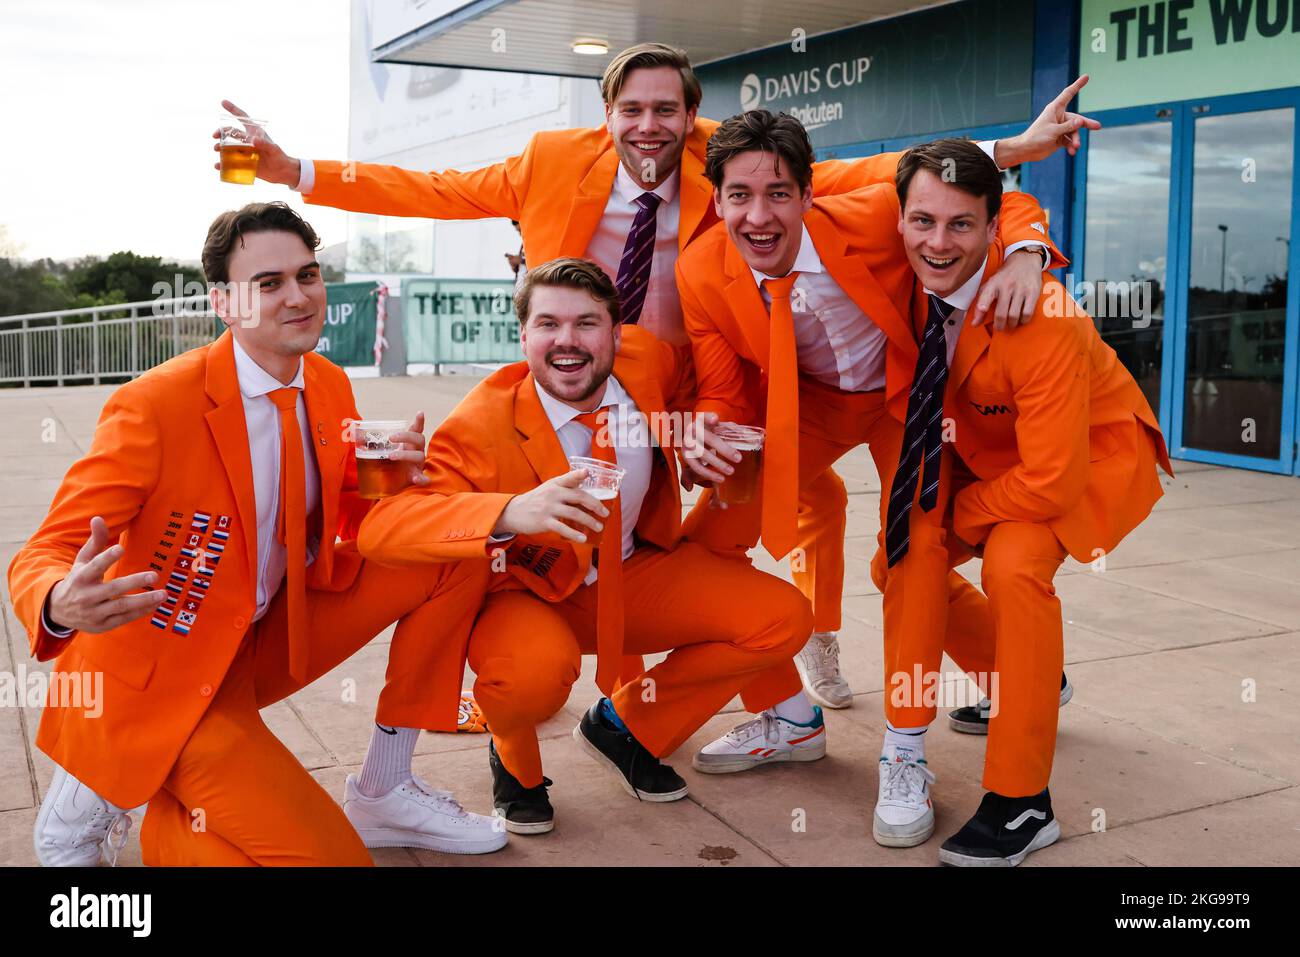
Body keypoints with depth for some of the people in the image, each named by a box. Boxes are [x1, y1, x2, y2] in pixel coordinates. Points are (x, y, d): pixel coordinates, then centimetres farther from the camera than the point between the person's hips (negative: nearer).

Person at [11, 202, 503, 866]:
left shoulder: (330, 387, -1)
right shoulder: (155, 405, -22)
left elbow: (347, 530, 8)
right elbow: (41, 557, -21)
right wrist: (62, 605, -46)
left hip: (270, 637, 7)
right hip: (161, 678, -7)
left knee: (462, 560, -4)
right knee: (332, 856, -18)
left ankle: (386, 791, 6)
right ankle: (101, 797, 5)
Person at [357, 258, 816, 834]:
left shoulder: (651, 362, -13)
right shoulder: (480, 426, -26)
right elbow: (378, 528, -39)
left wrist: (695, 435, -5)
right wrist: (511, 512, -53)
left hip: (633, 575, 5)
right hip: (525, 593, -5)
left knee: (783, 619, -12)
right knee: (536, 668, -40)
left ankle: (624, 725, 9)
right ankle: (514, 761, 1)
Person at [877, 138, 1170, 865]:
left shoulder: (1040, 316, -35)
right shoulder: (907, 282, -19)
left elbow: (1050, 482, -32)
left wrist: (951, 515, -18)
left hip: (1093, 454, -7)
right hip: (986, 450, 7)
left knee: (1013, 561, -32)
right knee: (903, 559, 2)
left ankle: (1022, 805, -19)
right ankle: (1030, 684, 29)